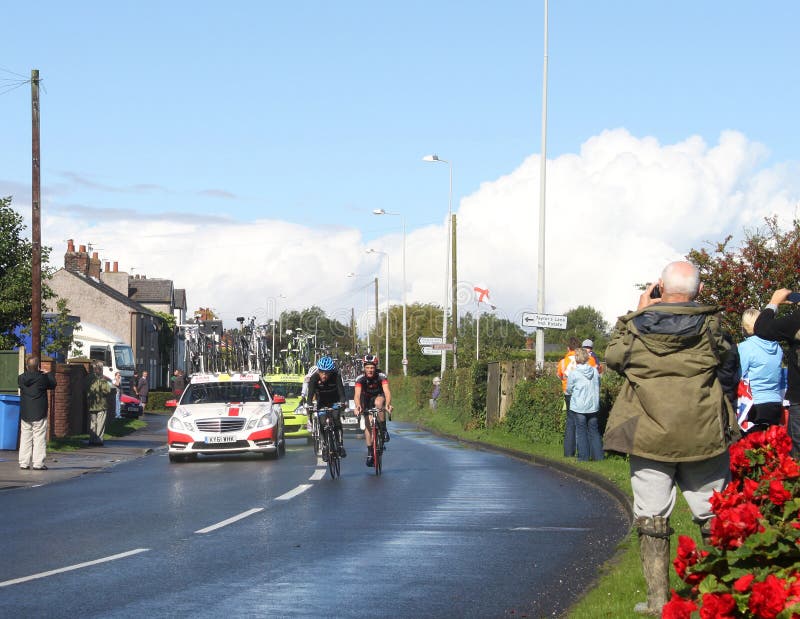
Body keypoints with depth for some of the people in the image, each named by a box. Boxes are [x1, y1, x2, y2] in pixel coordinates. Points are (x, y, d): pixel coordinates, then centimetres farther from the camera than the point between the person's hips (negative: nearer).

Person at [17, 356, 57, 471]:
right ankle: (38, 463, -5)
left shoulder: (21, 378, -1)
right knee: (39, 438, 0)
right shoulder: (42, 378, -12)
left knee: (25, 438, 10)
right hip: (39, 414, -4)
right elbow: (53, 384, 3)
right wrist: (49, 374, 20)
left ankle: (24, 463, 9)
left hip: (25, 414, 4)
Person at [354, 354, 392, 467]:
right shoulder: (360, 378, -26)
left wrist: (388, 404, -59)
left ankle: (384, 430, -22)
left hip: (378, 396, -1)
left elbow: (387, 391, -41)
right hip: (366, 400, 1)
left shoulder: (381, 376, -28)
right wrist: (358, 406, -58)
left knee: (378, 403, -36)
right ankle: (370, 453, 0)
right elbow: (357, 394, -38)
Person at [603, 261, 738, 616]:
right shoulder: (708, 325, -5)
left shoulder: (638, 326, -4)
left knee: (651, 517, 5)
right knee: (713, 517, 11)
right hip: (702, 436, 1)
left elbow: (613, 357, 12)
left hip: (649, 436, 0)